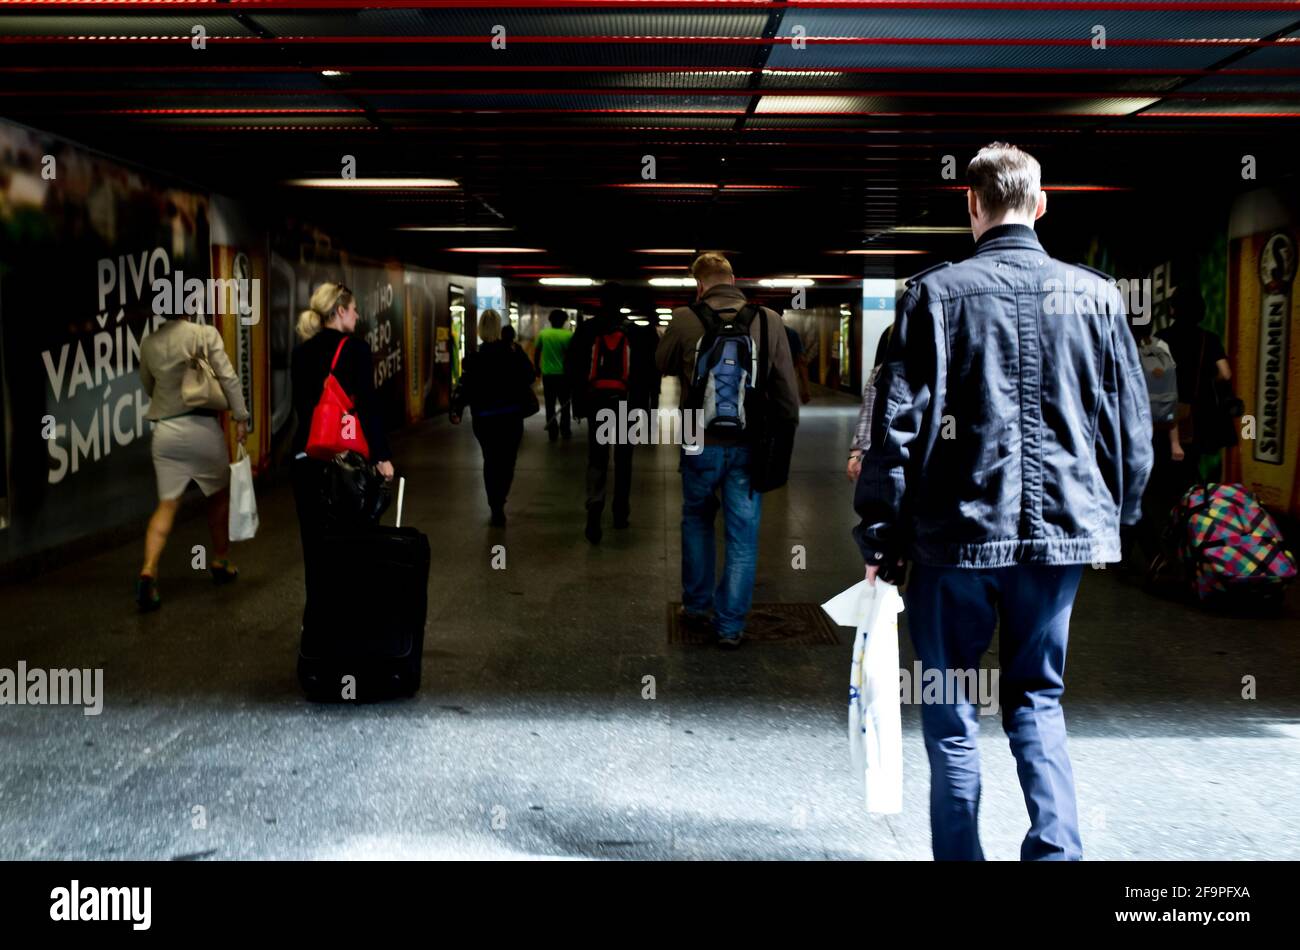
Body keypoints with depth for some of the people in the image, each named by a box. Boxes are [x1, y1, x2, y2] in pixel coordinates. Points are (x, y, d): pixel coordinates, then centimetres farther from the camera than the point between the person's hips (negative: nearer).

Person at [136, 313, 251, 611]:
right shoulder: (206, 334, -8)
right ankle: (220, 562, 28)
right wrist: (241, 417, -6)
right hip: (202, 427, -2)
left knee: (167, 504, 4)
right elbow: (228, 378, -12)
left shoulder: (148, 344, 4)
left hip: (165, 430, 3)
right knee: (220, 495, 19)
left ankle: (148, 571, -14)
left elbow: (148, 387, 17)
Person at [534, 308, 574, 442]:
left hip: (548, 374, 1)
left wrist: (537, 368, 17)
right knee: (565, 404, 14)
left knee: (550, 405, 8)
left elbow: (536, 353, 3)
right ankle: (565, 431, 15)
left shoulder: (543, 334, -3)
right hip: (564, 374, -1)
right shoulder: (568, 335, -9)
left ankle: (553, 432, 4)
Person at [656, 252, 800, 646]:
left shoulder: (685, 320, -8)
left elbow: (663, 364, 11)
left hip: (701, 444, 0)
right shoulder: (768, 320, -7)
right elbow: (787, 387, -3)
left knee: (697, 521, 23)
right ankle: (730, 624, 11)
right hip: (749, 446, 0)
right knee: (742, 534, 8)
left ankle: (696, 606, 31)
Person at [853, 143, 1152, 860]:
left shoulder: (936, 292, -6)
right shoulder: (1096, 294, 2)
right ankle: (1056, 848, 3)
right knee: (1036, 698, 17)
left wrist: (880, 537, -1)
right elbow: (1132, 423, 7)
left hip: (957, 531, -2)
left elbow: (898, 423, -7)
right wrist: (1118, 518, 19)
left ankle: (960, 856, 16)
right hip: (1063, 529, 3)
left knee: (950, 709, 12)